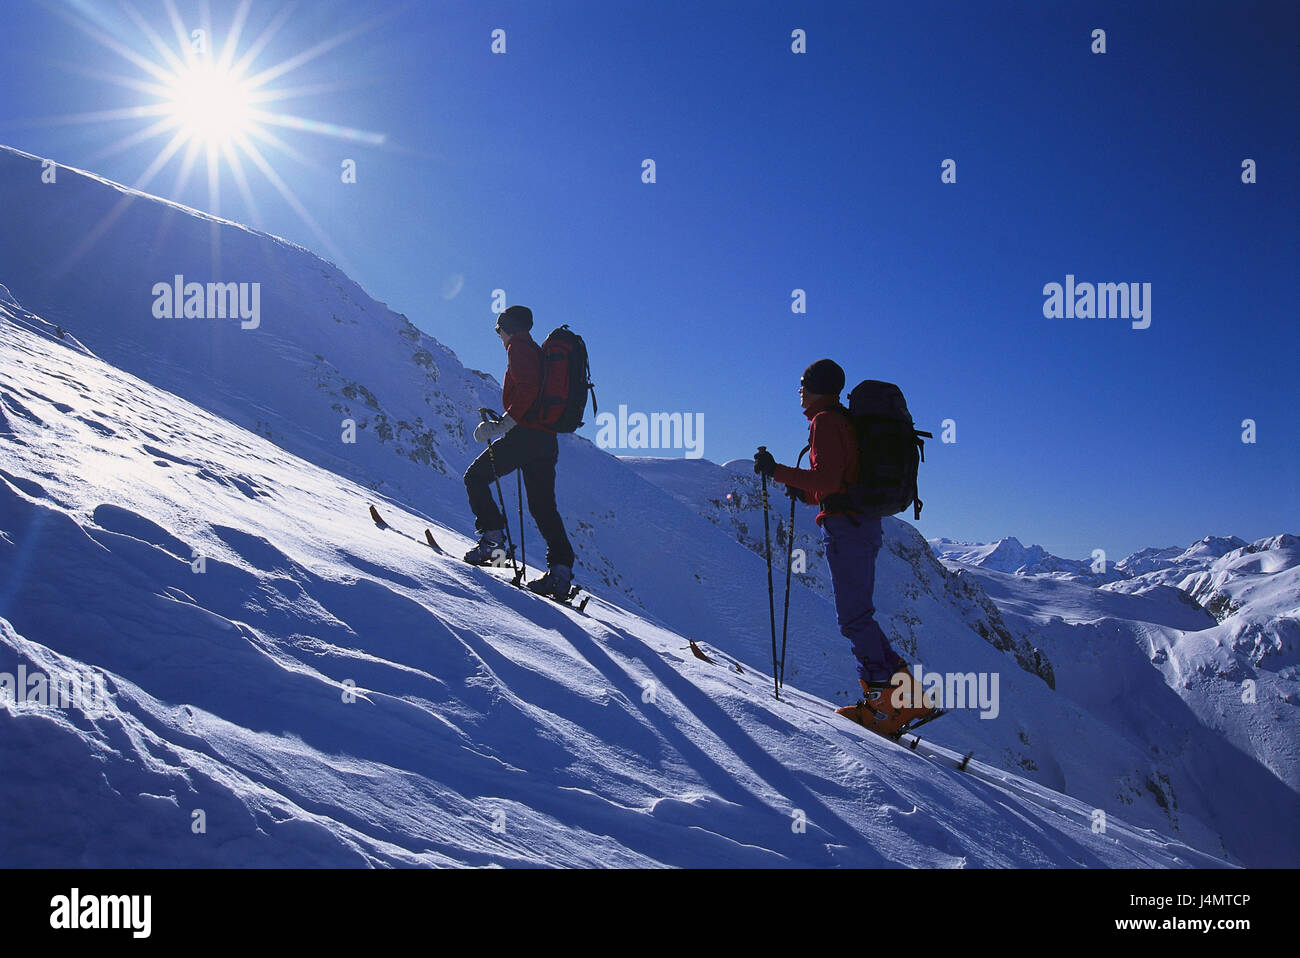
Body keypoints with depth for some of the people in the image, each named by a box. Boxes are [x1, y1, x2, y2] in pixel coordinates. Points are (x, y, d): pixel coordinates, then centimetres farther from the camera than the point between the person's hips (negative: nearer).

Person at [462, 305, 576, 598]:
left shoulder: (519, 347, -2)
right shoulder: (538, 352, 26)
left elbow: (527, 389, -19)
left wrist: (503, 424, -20)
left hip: (525, 433, -9)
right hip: (547, 439, 9)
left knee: (475, 477, 5)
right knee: (543, 505, 8)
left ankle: (492, 538, -7)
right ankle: (561, 568, -1)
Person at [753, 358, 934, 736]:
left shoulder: (825, 421, -9)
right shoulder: (848, 422, 21)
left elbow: (827, 479, -21)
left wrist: (777, 472, -16)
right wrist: (805, 493, 26)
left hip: (845, 526, -10)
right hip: (865, 523, 10)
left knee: (854, 616, -8)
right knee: (859, 613, 14)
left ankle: (889, 699, -9)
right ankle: (904, 694, 14)